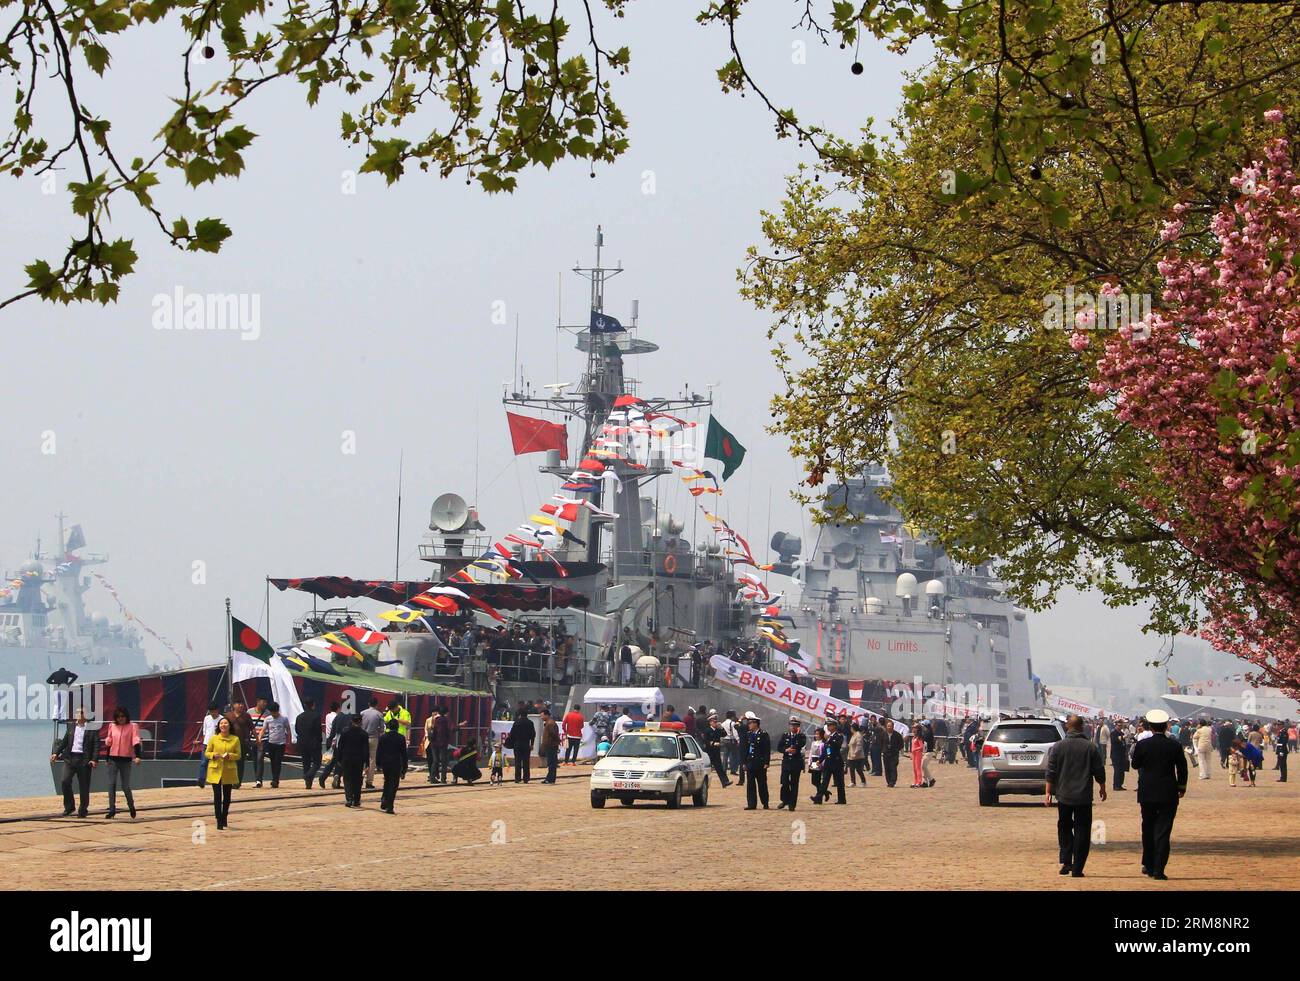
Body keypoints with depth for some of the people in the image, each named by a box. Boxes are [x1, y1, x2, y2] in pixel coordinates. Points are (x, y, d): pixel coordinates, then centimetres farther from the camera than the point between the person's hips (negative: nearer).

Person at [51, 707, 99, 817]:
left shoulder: (91, 728, -1)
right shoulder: (71, 727, 13)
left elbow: (96, 745, -6)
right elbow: (64, 741, 17)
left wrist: (95, 759, -16)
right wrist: (56, 753, 6)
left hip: (84, 760, -3)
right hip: (70, 758, 3)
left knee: (84, 786, 2)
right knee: (65, 781, -9)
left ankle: (83, 810, 14)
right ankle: (69, 807, 7)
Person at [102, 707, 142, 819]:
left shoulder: (132, 727, -4)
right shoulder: (112, 726, 7)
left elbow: (136, 742, -12)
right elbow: (108, 743, 15)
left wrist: (137, 756, -25)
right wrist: (107, 759, 16)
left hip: (126, 760, -3)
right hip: (113, 759, 3)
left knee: (125, 786, 0)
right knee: (111, 785, -2)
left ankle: (131, 805, 25)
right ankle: (112, 809, 1)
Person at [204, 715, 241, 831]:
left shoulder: (235, 739, 1)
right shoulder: (213, 738, 2)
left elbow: (239, 755, 4)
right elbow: (206, 753, 7)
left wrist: (230, 756, -15)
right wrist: (213, 755, -14)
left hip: (229, 772, 1)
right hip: (215, 771, -1)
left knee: (227, 796, 11)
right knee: (217, 796, -5)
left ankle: (224, 818, 30)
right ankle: (219, 822, -1)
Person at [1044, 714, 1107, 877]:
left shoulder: (1057, 747, -4)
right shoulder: (1091, 747, -4)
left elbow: (1051, 773, -3)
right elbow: (1099, 772, 1)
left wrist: (1048, 793, 3)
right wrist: (1103, 789, 16)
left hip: (1064, 796, 1)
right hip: (1084, 797, -1)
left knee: (1064, 828, 17)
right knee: (1082, 831, 4)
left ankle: (1066, 862, 6)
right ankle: (1077, 868, 0)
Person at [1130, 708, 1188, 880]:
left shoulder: (1142, 745, -7)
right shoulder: (1174, 746, -5)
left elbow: (1135, 765, 5)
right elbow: (1182, 769, 2)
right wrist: (1182, 787, 17)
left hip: (1147, 794, 1)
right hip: (1168, 793, -1)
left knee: (1148, 829, 16)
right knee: (1163, 832, 0)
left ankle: (1148, 866, 22)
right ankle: (1158, 869, -6)